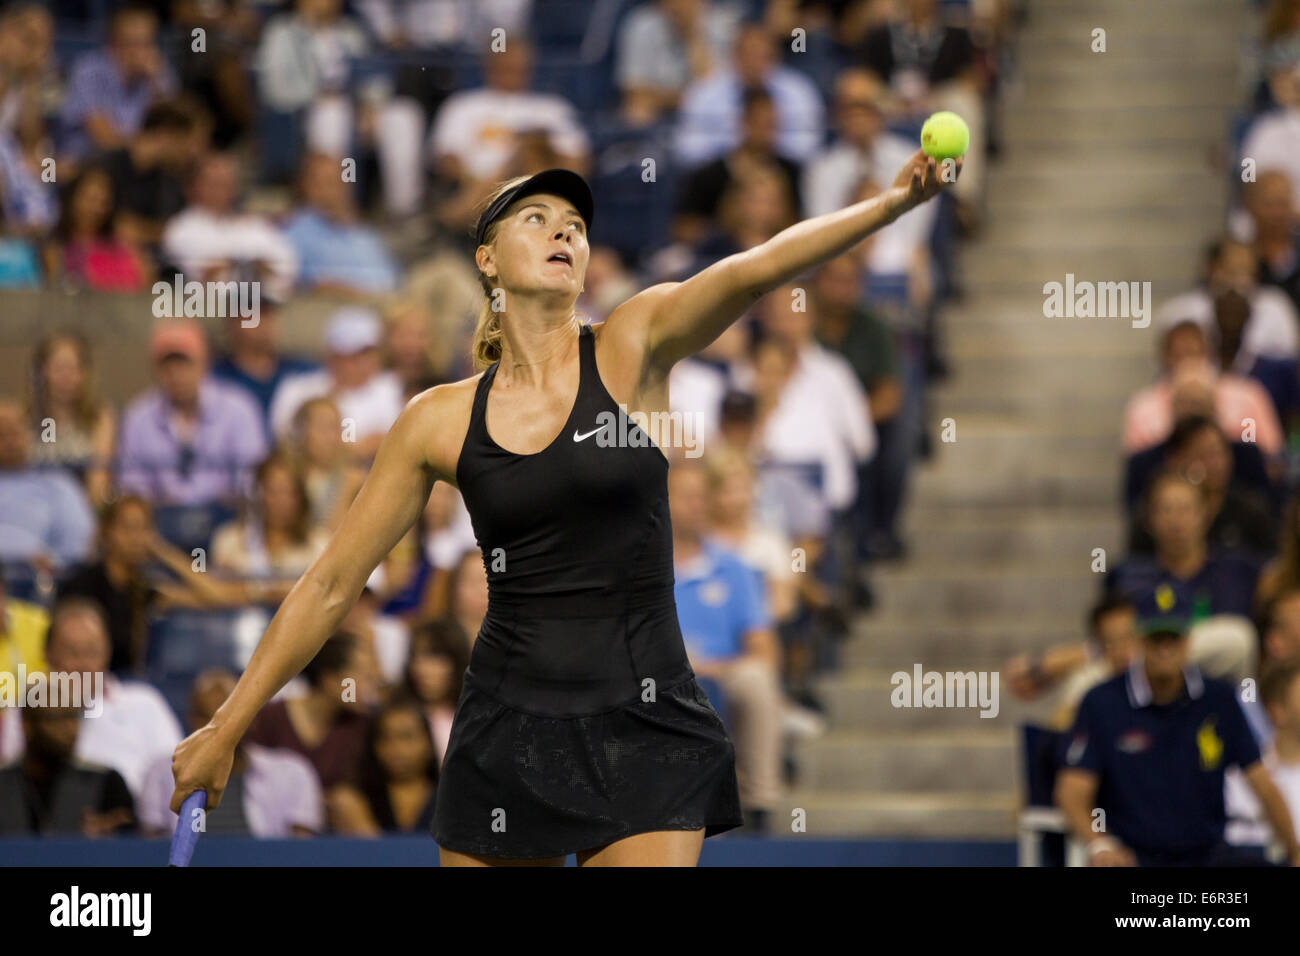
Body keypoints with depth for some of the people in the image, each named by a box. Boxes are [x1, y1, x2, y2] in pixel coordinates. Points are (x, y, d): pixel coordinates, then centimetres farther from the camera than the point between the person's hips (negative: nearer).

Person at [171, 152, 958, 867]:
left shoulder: (633, 350, -1)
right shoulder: (441, 422, 3)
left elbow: (750, 271, -20)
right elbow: (332, 585, 9)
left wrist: (890, 204, -36)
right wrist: (227, 728, 8)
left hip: (646, 727, -2)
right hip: (507, 728, 2)